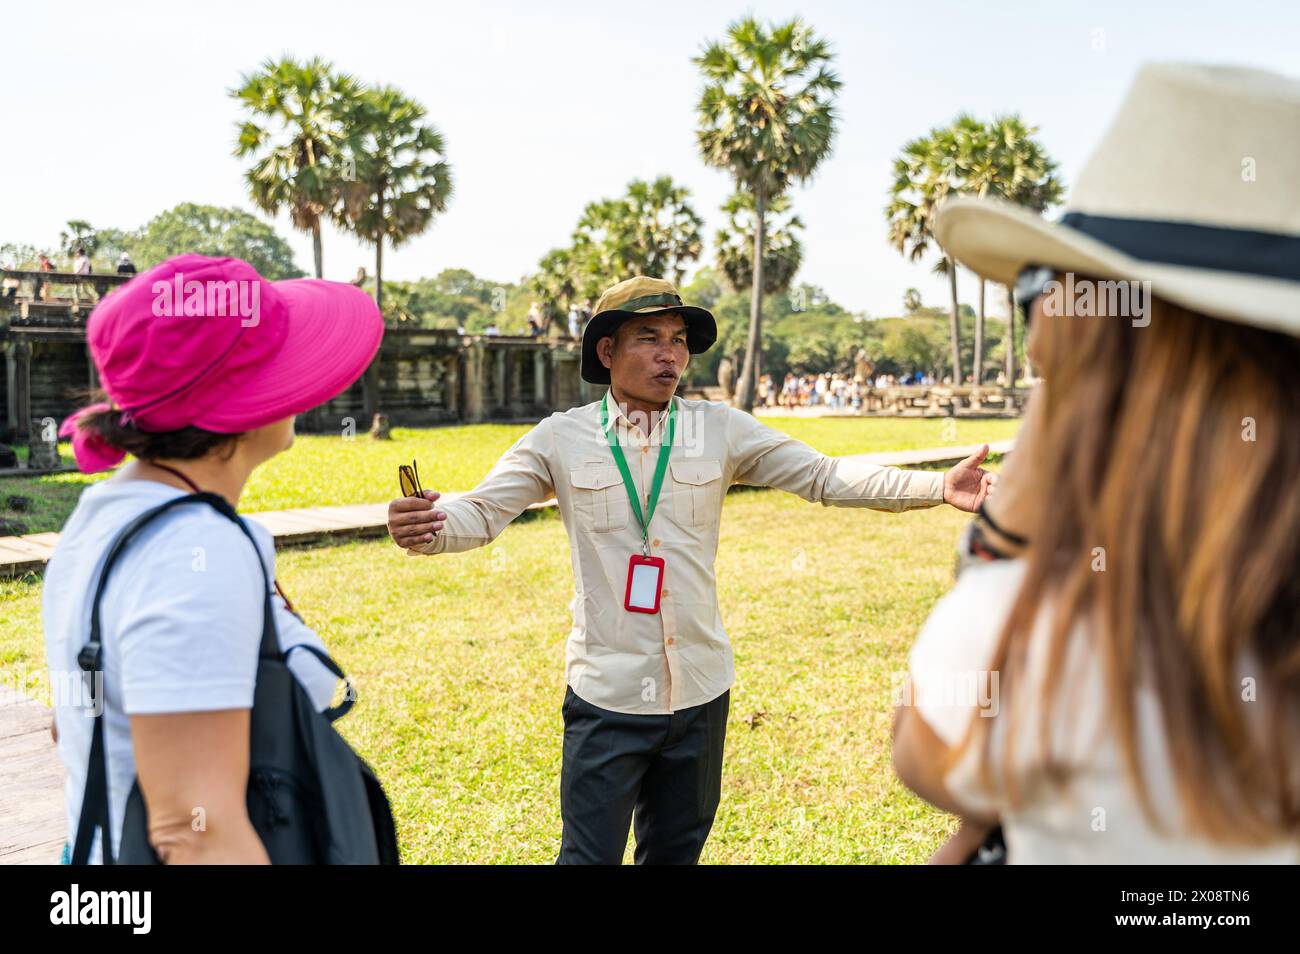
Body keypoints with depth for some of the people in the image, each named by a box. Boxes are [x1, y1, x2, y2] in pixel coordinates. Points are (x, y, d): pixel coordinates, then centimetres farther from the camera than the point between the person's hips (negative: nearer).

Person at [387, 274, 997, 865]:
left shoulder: (720, 430, 1)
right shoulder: (561, 440, -3)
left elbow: (824, 476, -1)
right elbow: (482, 513, -7)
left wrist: (940, 487, -11)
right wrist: (427, 528, -30)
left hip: (699, 692, 3)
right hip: (607, 695, -2)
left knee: (676, 852, 18)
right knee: (591, 854, 1)